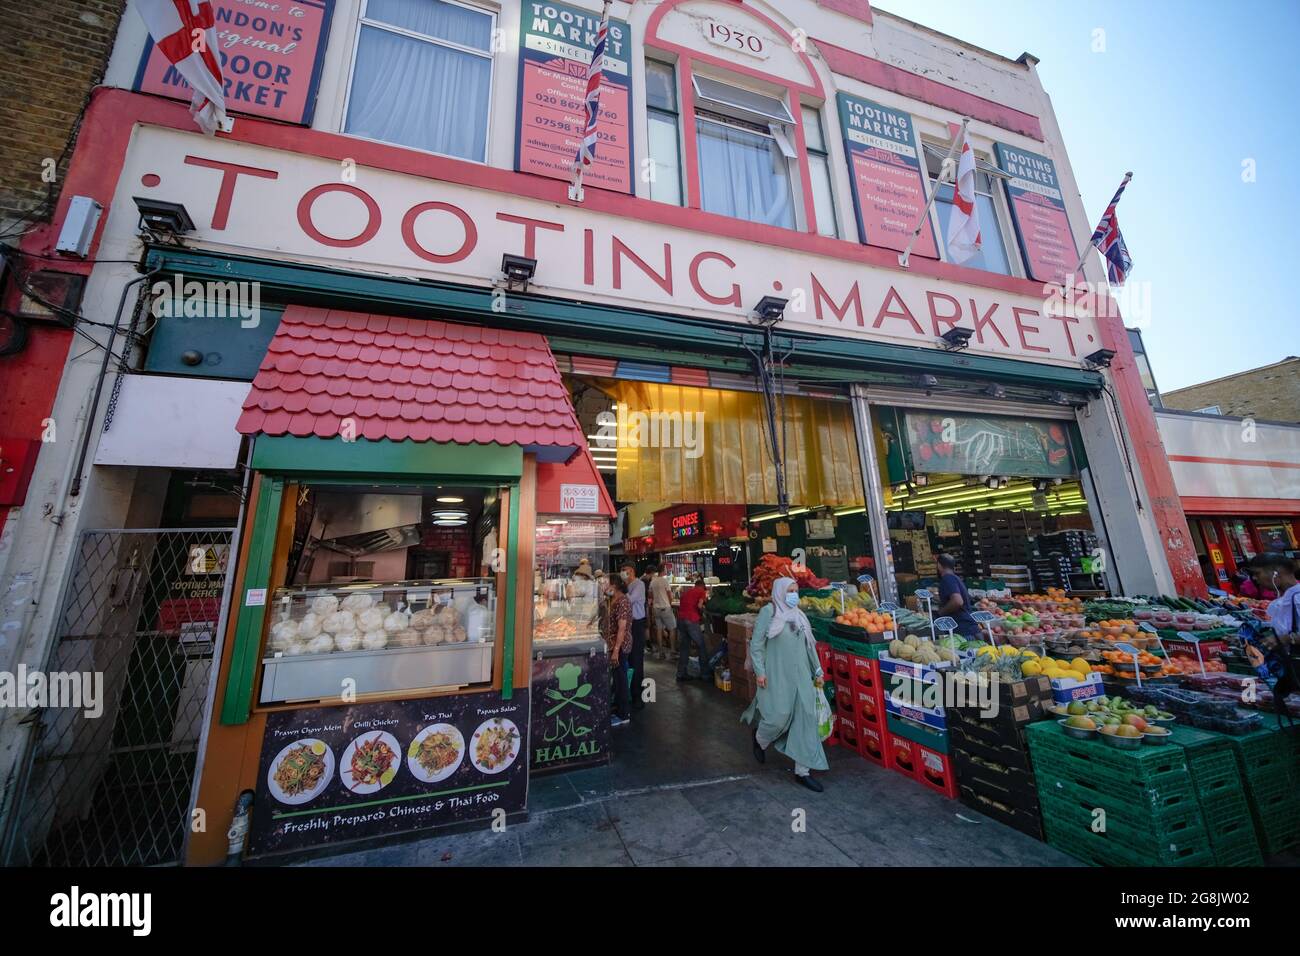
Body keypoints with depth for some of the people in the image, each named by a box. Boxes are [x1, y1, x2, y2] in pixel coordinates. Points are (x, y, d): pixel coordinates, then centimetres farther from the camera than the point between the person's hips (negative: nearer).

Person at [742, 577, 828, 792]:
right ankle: (760, 739, 29)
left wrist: (818, 671, 18)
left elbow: (809, 645, 19)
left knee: (806, 718, 3)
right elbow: (756, 644, -8)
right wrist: (759, 671, -14)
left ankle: (802, 771, 16)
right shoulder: (768, 612, -6)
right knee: (779, 716, -6)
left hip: (801, 675, 6)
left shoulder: (799, 615, 13)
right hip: (778, 675, -6)